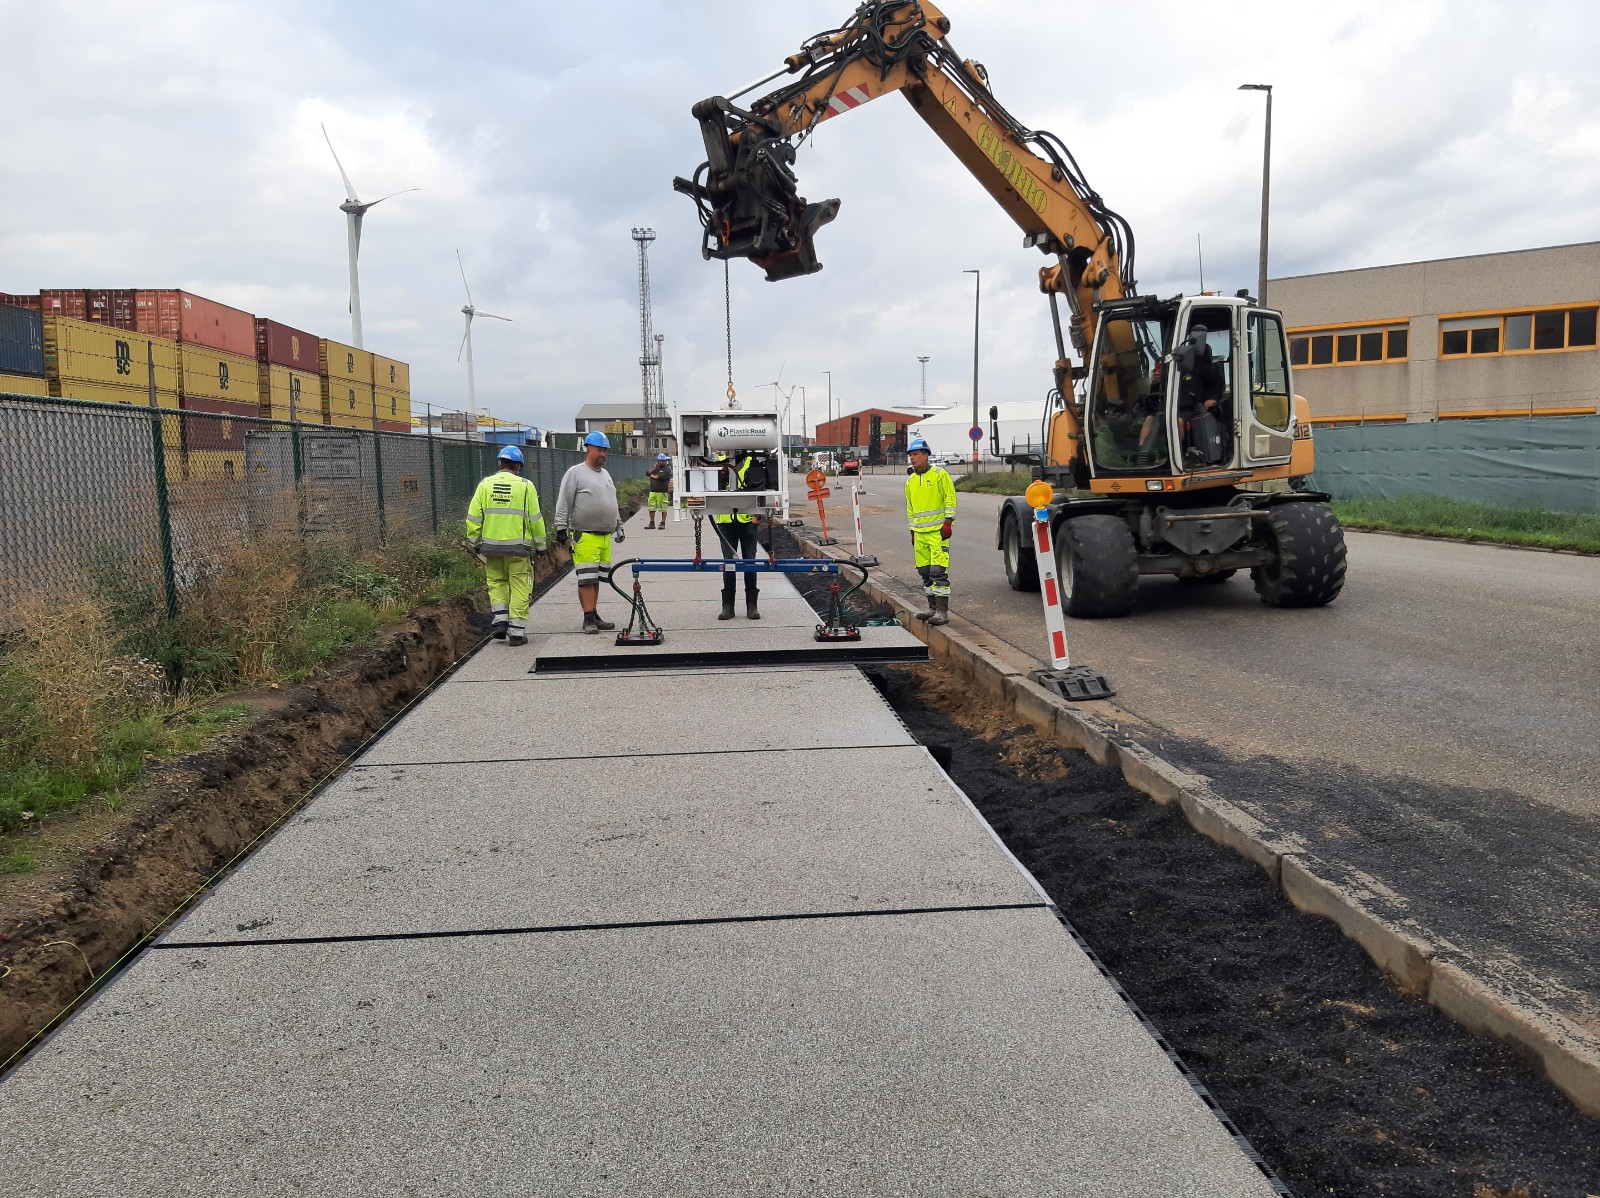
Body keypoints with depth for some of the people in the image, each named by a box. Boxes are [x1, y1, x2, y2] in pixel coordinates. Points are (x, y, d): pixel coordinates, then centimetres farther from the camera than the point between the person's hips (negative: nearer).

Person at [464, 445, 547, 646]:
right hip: (518, 546, -3)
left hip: (491, 545, 3)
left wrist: (474, 542, 14)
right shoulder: (525, 486, -2)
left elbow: (473, 518, 4)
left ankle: (500, 621, 9)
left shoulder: (485, 485, 4)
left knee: (496, 583, 20)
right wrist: (541, 544, 8)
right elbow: (535, 519, -2)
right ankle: (516, 632, 4)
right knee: (520, 588, 4)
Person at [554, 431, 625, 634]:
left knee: (596, 578, 11)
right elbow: (563, 504, -6)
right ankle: (589, 618, -6)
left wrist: (619, 526, 26)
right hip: (584, 537, -7)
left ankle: (594, 617, 15)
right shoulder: (575, 473, -4)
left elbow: (613, 503, 28)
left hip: (605, 536, 7)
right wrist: (561, 528, -11)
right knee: (587, 578, -8)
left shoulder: (605, 473, 19)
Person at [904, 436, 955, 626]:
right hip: (920, 532, 7)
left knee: (938, 571, -12)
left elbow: (950, 499, -6)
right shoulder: (910, 481, 15)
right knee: (925, 571, 9)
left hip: (938, 531, -7)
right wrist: (912, 530, 20)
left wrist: (948, 522, -13)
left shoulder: (939, 474, -4)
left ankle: (943, 611, -12)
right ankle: (933, 608, 18)